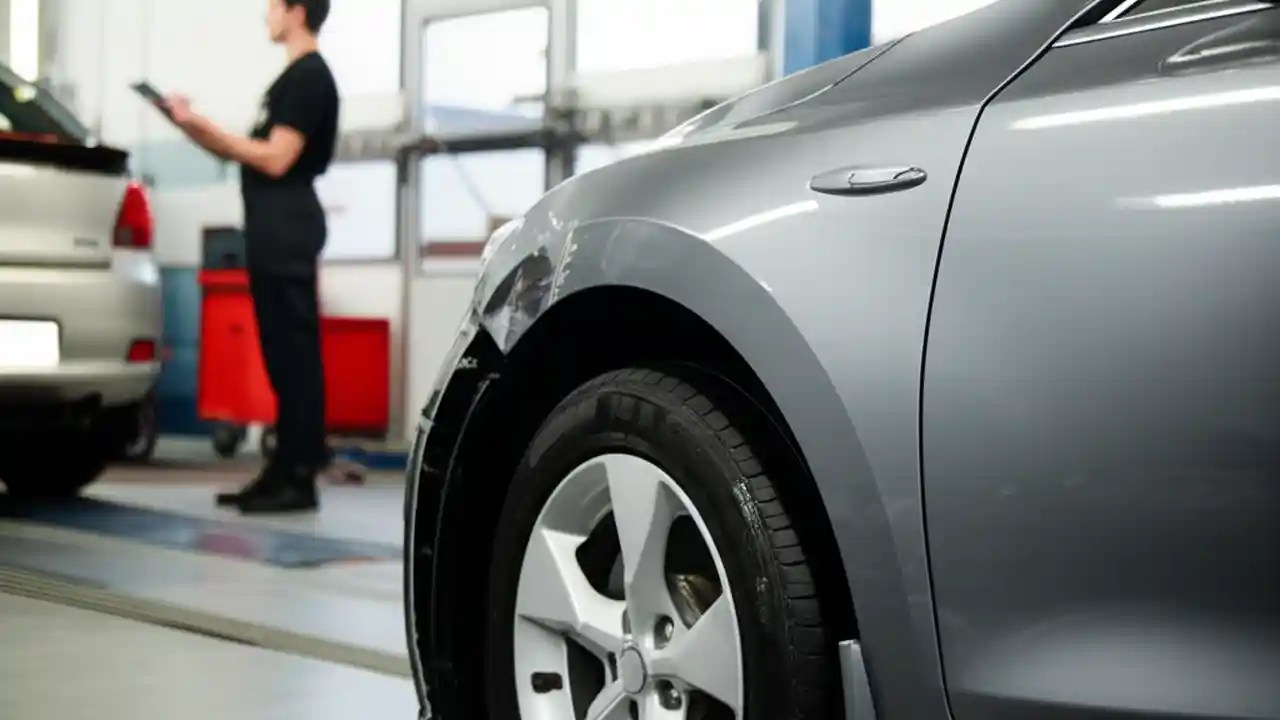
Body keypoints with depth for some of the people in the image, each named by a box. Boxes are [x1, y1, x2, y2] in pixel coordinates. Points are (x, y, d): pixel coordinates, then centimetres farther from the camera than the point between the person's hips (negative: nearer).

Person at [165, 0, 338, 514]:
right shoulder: (297, 77, 21)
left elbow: (276, 159, -17)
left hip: (287, 229, -10)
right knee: (283, 352, 9)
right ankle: (286, 469, 12)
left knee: (294, 351, -10)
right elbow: (250, 155, 21)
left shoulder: (308, 76, -10)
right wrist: (193, 126, 12)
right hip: (274, 229, 10)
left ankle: (301, 478, -9)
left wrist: (203, 126, -13)